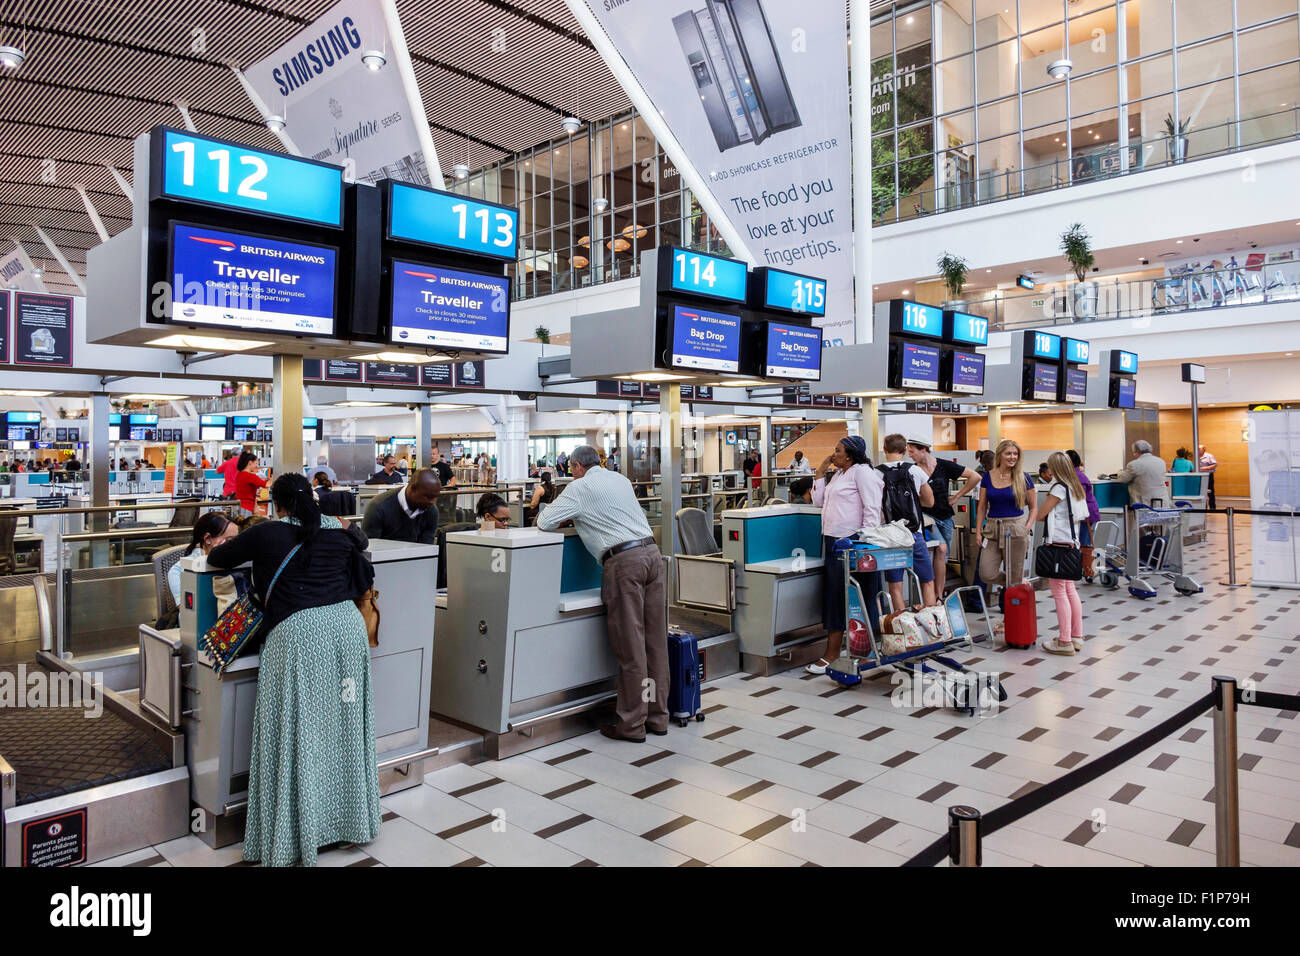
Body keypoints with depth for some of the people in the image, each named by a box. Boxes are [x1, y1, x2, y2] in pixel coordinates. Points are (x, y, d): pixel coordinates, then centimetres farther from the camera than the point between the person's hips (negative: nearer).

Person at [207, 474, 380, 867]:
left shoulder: (267, 533, 2)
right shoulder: (338, 528, 11)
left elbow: (215, 560, 16)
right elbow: (361, 540, 35)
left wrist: (229, 543, 35)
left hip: (297, 632, -4)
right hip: (347, 624, 4)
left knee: (296, 733, 5)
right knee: (343, 725, 16)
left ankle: (292, 835, 14)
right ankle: (349, 818, 30)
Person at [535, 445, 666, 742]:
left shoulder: (580, 488, 2)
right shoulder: (621, 480, 22)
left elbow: (544, 522, 2)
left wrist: (567, 518, 23)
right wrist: (581, 517, 37)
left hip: (624, 561, -7)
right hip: (652, 552, 7)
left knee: (629, 646, -2)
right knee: (656, 641, 9)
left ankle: (632, 725, 6)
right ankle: (657, 717, 18)